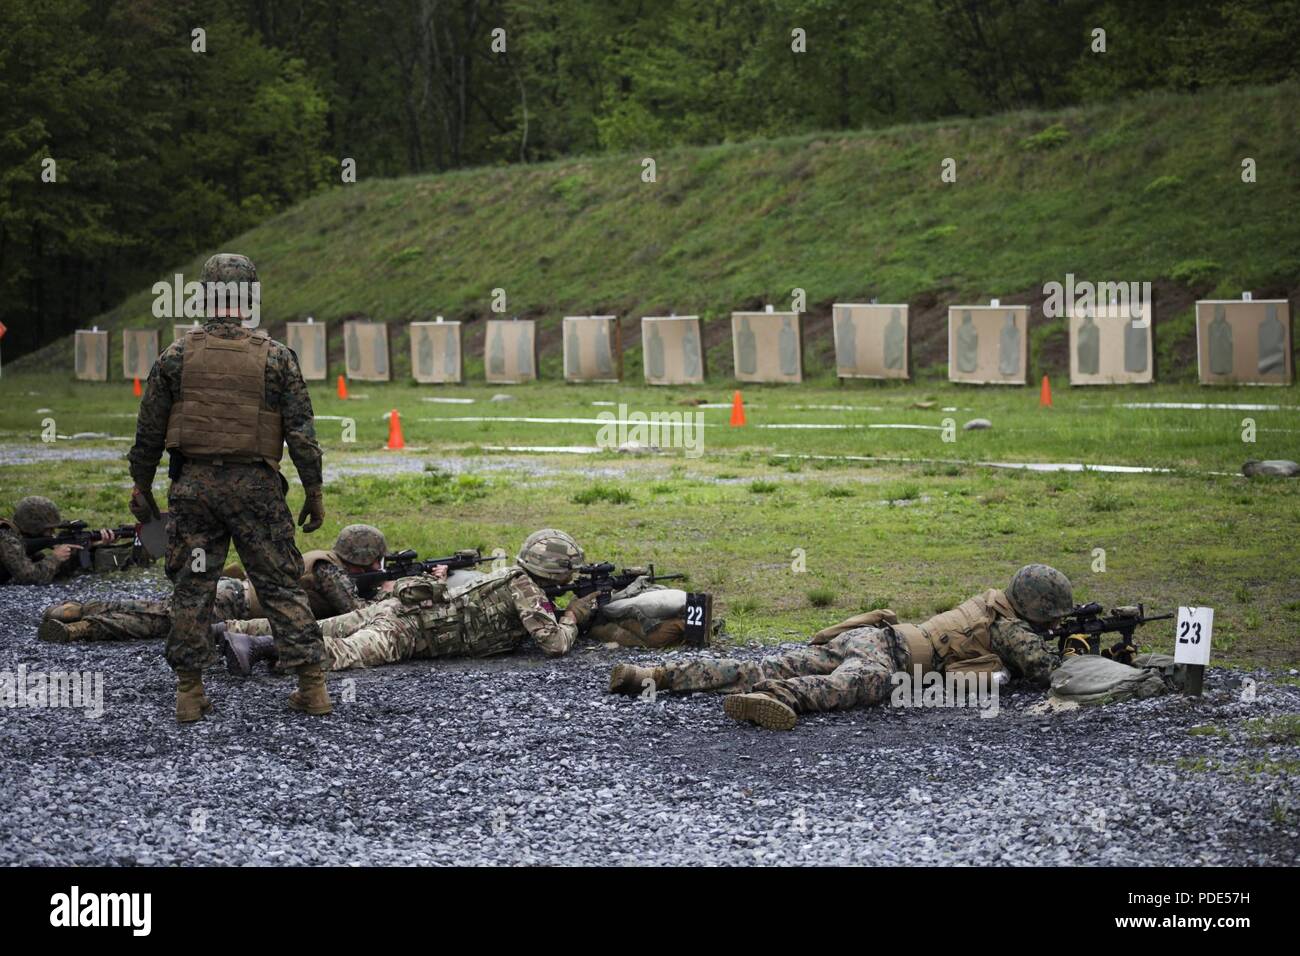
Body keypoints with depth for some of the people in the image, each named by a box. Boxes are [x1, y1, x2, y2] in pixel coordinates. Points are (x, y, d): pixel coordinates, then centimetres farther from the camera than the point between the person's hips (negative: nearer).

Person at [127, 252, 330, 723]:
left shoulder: (177, 356, 0)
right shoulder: (276, 357, -3)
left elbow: (149, 431, 3)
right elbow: (301, 432, -4)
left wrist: (142, 484, 14)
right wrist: (315, 492, 4)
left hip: (194, 485, 1)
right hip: (256, 488, -1)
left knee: (192, 587, 8)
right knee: (281, 584, 5)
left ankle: (189, 693, 8)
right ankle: (312, 685, 4)